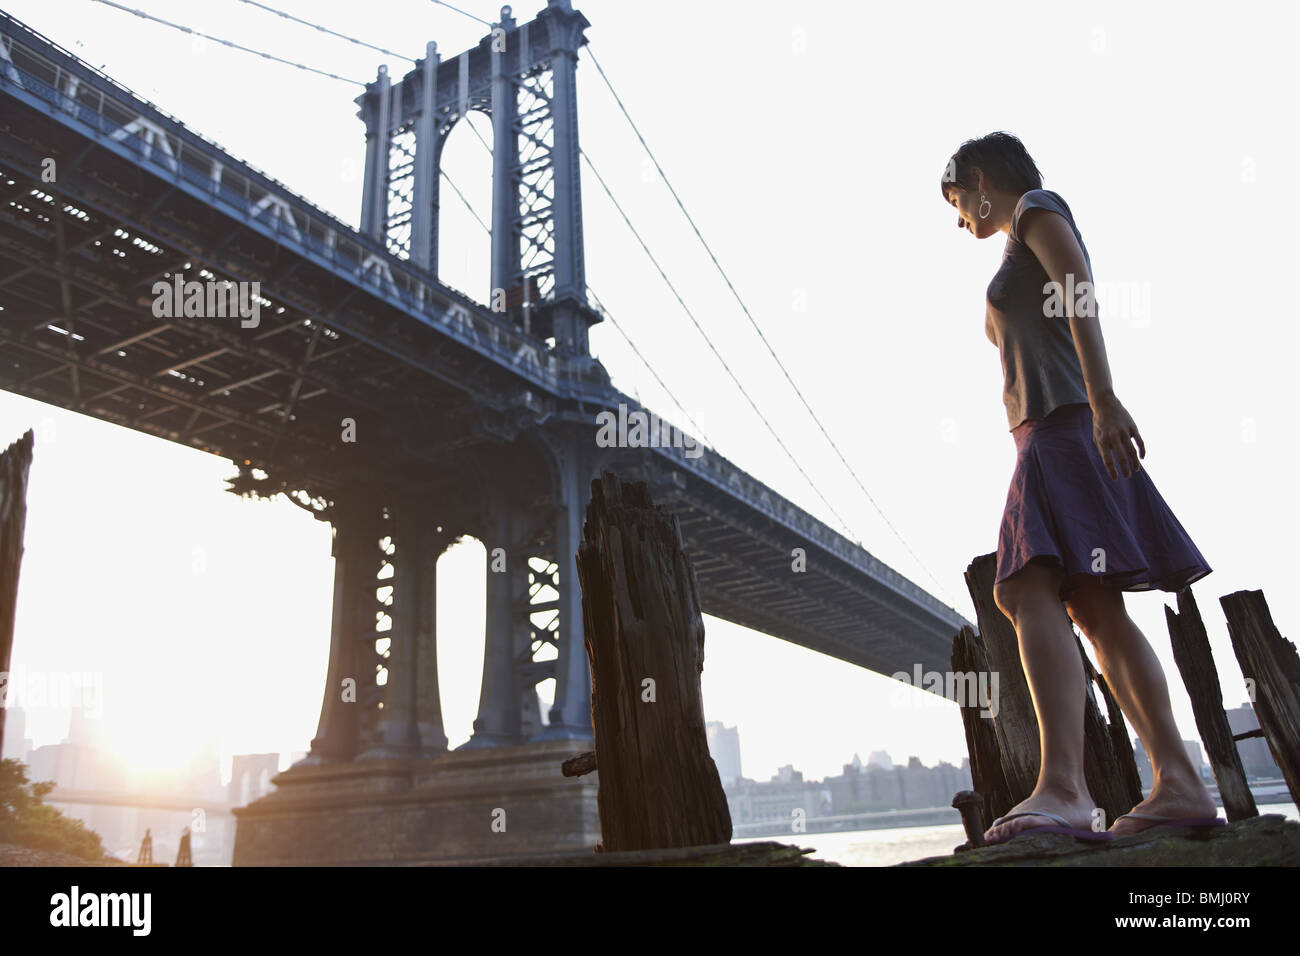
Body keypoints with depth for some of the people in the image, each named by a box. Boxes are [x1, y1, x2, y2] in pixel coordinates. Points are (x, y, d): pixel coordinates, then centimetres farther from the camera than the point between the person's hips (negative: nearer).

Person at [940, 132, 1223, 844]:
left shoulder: (1037, 208, 5)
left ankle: (1063, 789, -34)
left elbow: (1081, 292, -12)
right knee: (1095, 608, 2)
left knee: (1030, 590, -24)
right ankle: (1179, 784, 0)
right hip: (1047, 432, 10)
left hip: (1065, 422, -10)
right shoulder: (1021, 258, 32)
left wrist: (1103, 401, -25)